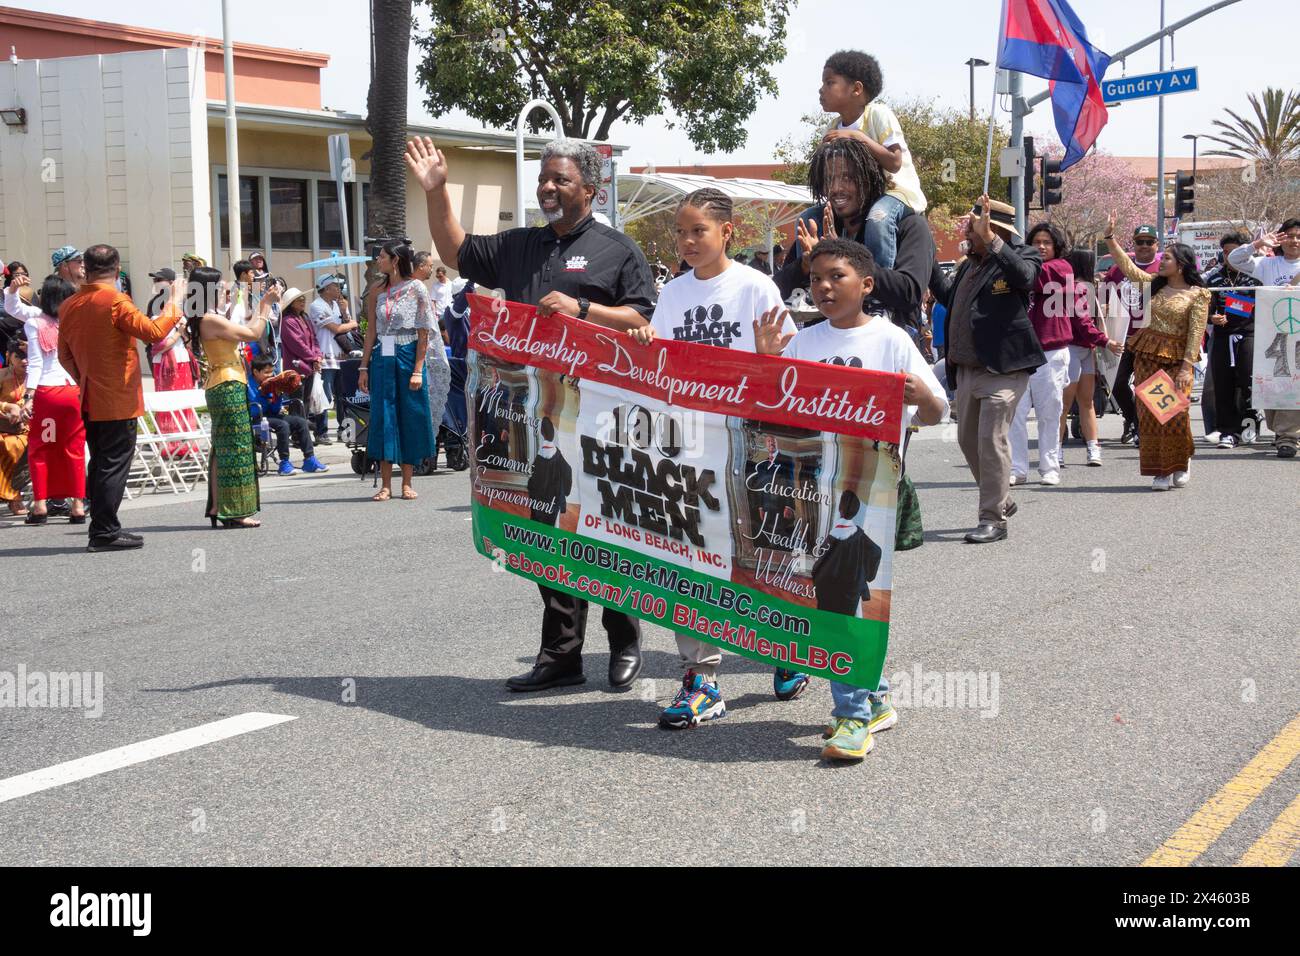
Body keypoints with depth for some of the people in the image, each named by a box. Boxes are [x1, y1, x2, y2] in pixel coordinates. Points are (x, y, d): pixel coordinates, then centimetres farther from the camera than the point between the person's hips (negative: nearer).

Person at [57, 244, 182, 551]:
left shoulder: (69, 306, 8)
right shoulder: (116, 301, -15)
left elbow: (65, 356, 15)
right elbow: (154, 332, -20)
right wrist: (175, 302, -9)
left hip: (89, 401, 7)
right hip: (119, 400, -7)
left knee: (100, 464, 15)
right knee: (115, 465, -3)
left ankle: (102, 528, 17)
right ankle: (105, 533, -4)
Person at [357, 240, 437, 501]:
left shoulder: (416, 288, -3)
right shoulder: (377, 290, 8)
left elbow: (423, 333, -6)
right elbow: (371, 331, 9)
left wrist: (418, 370, -12)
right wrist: (364, 367, 3)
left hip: (408, 357, -3)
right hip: (383, 359, 3)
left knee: (410, 417, 1)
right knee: (383, 418, 1)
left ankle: (407, 483, 10)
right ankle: (385, 485, 5)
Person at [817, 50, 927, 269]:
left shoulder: (878, 114, -15)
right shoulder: (834, 131, 5)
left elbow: (894, 163, -24)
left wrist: (858, 137, -27)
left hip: (896, 189, -7)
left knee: (877, 218, -39)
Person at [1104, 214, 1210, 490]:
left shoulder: (1197, 294, -5)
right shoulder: (1154, 284, 11)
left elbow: (1196, 332, -10)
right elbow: (1127, 266, 8)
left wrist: (1186, 366, -17)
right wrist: (1110, 236, 1)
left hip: (1177, 357, -5)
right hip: (1147, 355, 5)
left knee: (1176, 413, -11)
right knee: (1148, 414, 0)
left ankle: (1182, 462, 15)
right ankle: (1161, 470, 8)